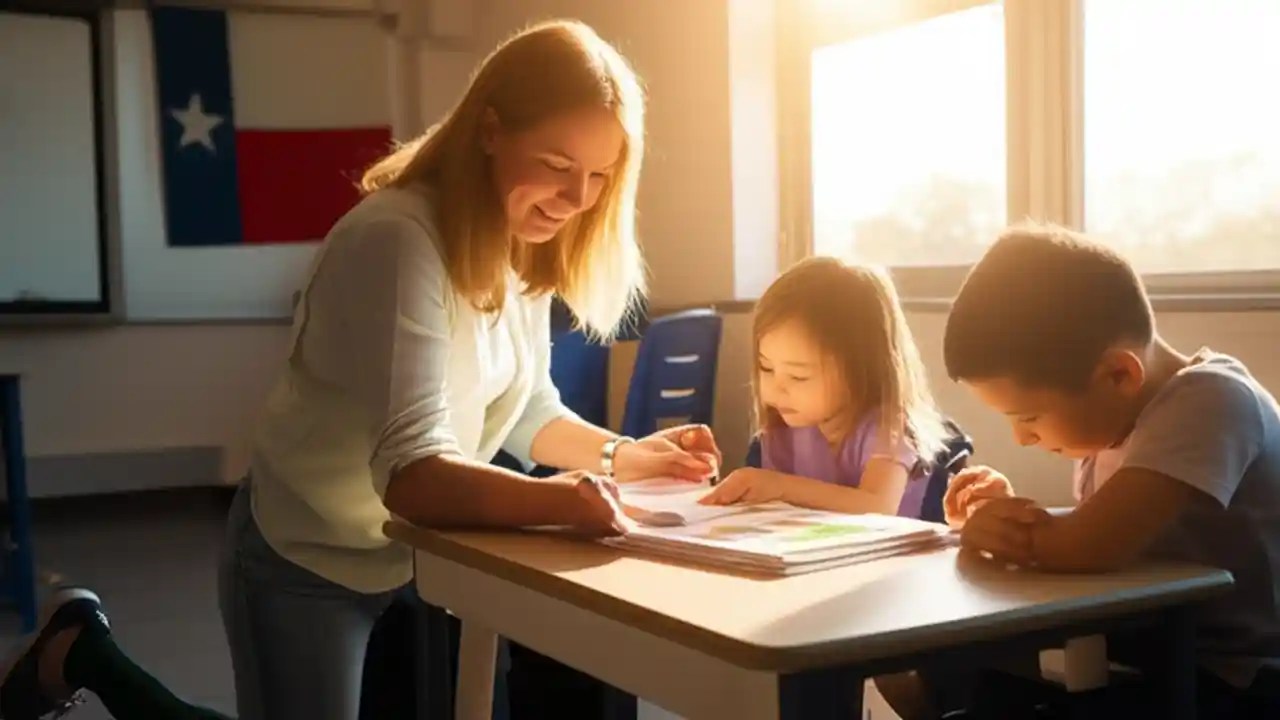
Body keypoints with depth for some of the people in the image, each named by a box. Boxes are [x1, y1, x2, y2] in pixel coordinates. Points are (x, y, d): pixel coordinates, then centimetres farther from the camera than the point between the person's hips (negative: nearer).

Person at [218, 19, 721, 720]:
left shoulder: (524, 247, -4)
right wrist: (564, 500, -52)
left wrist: (623, 455, -11)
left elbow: (528, 411, 5)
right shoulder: (397, 241, -29)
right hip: (306, 563, -7)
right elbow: (413, 473, -37)